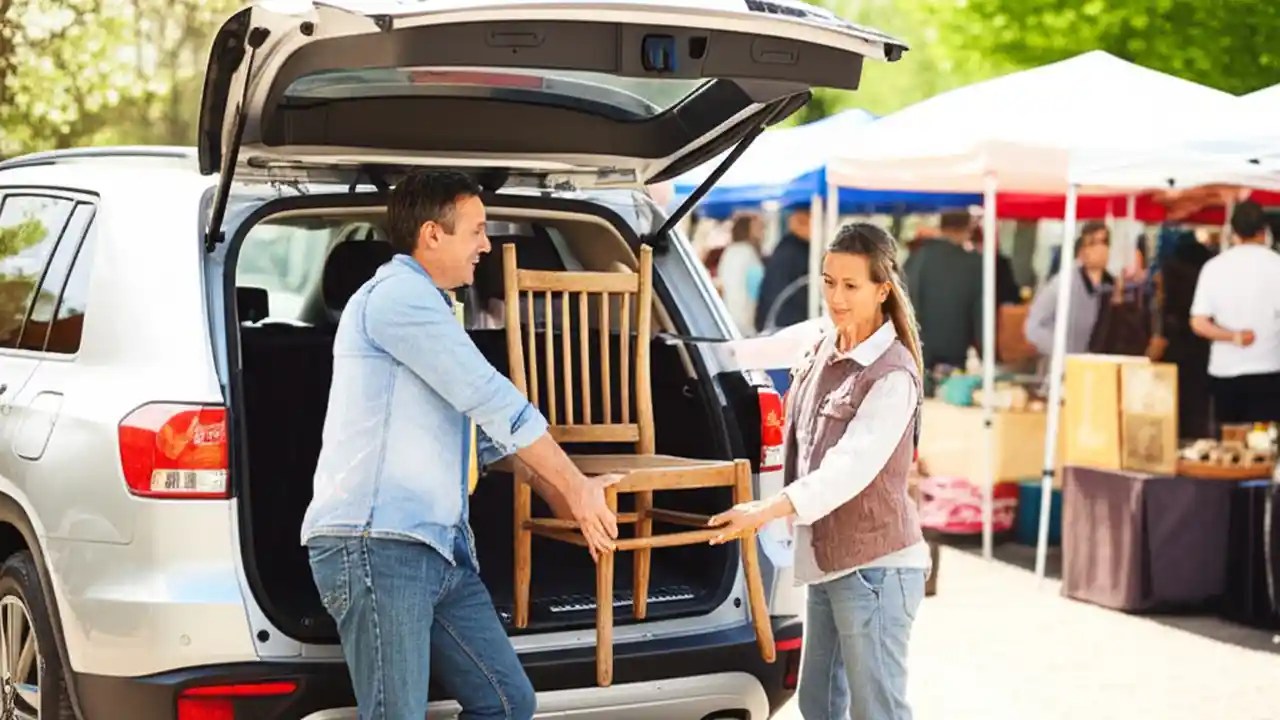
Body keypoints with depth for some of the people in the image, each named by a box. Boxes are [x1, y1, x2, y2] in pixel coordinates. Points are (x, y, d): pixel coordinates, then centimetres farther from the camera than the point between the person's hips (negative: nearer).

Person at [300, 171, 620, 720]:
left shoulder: (425, 306, 26)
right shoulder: (398, 293, -8)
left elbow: (485, 423, 32)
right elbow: (495, 402, -11)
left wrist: (557, 493, 26)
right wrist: (576, 488, -4)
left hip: (441, 550, 10)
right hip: (376, 546, -10)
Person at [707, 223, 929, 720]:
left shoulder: (893, 376, -19)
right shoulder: (824, 344, 5)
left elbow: (851, 468, -29)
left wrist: (768, 511, -38)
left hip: (874, 566, -9)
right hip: (826, 560, 9)